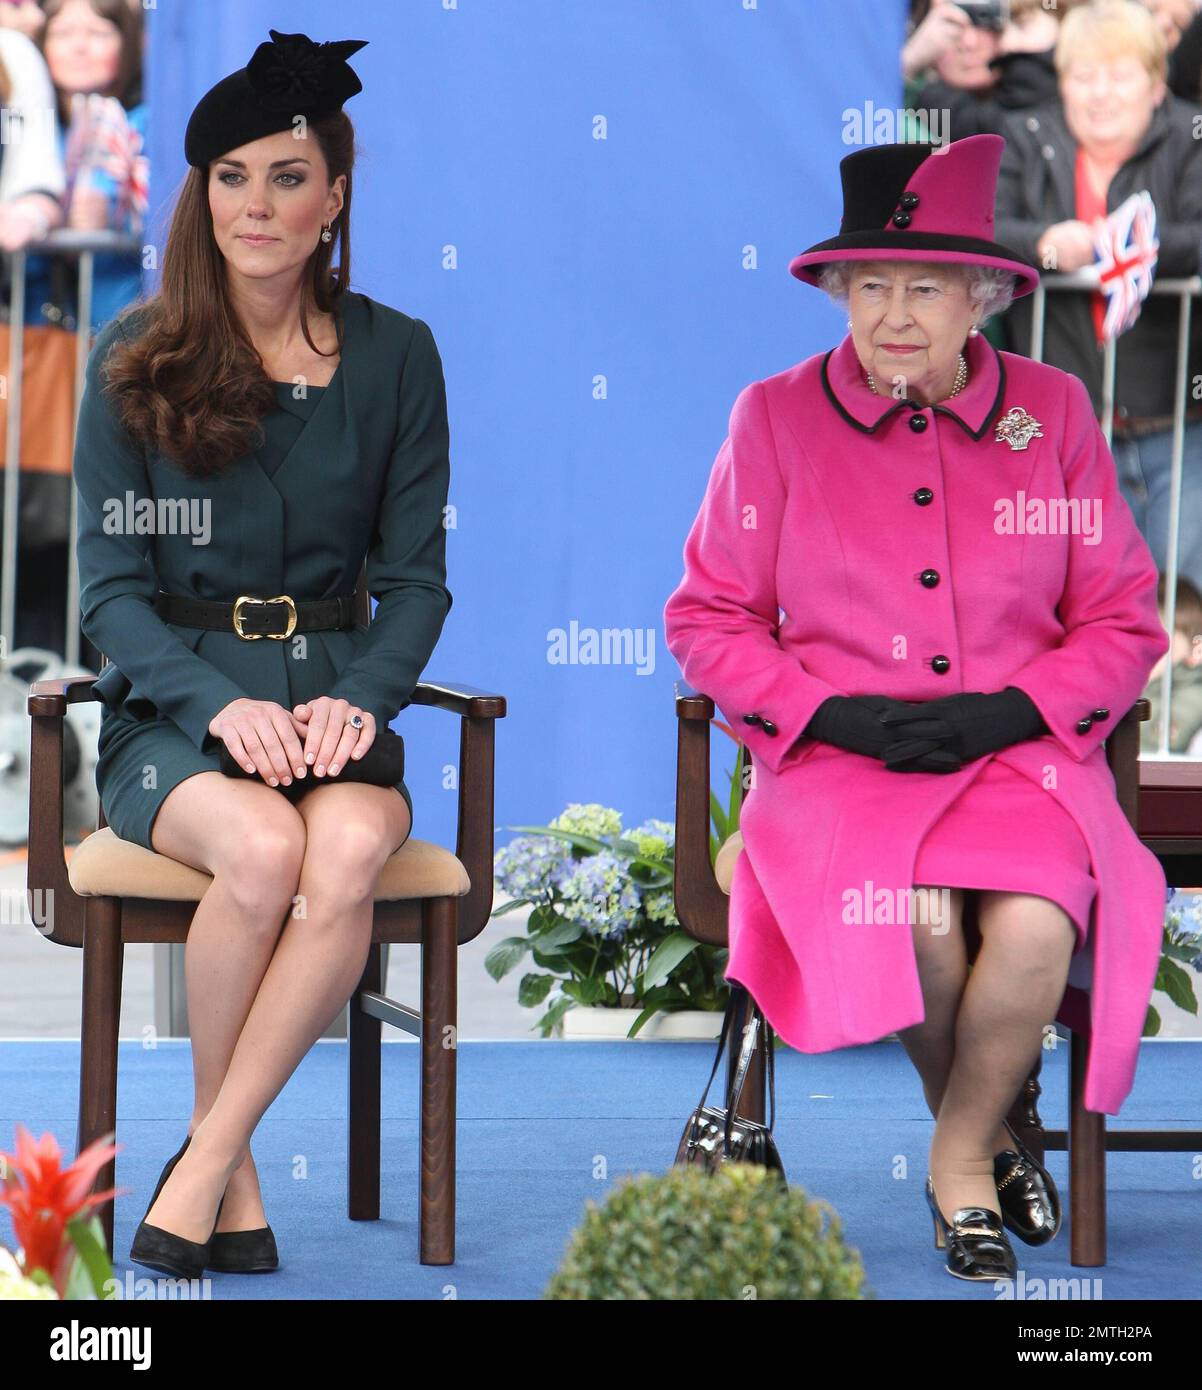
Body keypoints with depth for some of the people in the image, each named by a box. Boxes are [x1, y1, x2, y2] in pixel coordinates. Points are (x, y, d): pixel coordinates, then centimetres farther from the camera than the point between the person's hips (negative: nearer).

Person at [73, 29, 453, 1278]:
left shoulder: (394, 356, 9)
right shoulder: (137, 358, 4)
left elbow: (417, 577, 8)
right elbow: (112, 583, 1)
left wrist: (360, 700, -13)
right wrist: (218, 704, -18)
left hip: (333, 694, 1)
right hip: (172, 705, -1)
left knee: (349, 851, -34)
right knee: (261, 851, -34)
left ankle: (205, 1161, -22)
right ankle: (230, 1159, -12)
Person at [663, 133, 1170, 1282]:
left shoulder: (1052, 412, 6)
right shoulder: (777, 416, 4)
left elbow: (1124, 625, 9)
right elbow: (706, 620, 8)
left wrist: (1012, 711, -9)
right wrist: (835, 713, -8)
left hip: (1022, 752, 1)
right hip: (836, 760, 0)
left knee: (1034, 924, -31)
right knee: (916, 918, -32)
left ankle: (960, 1157, -2)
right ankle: (991, 1142, 0)